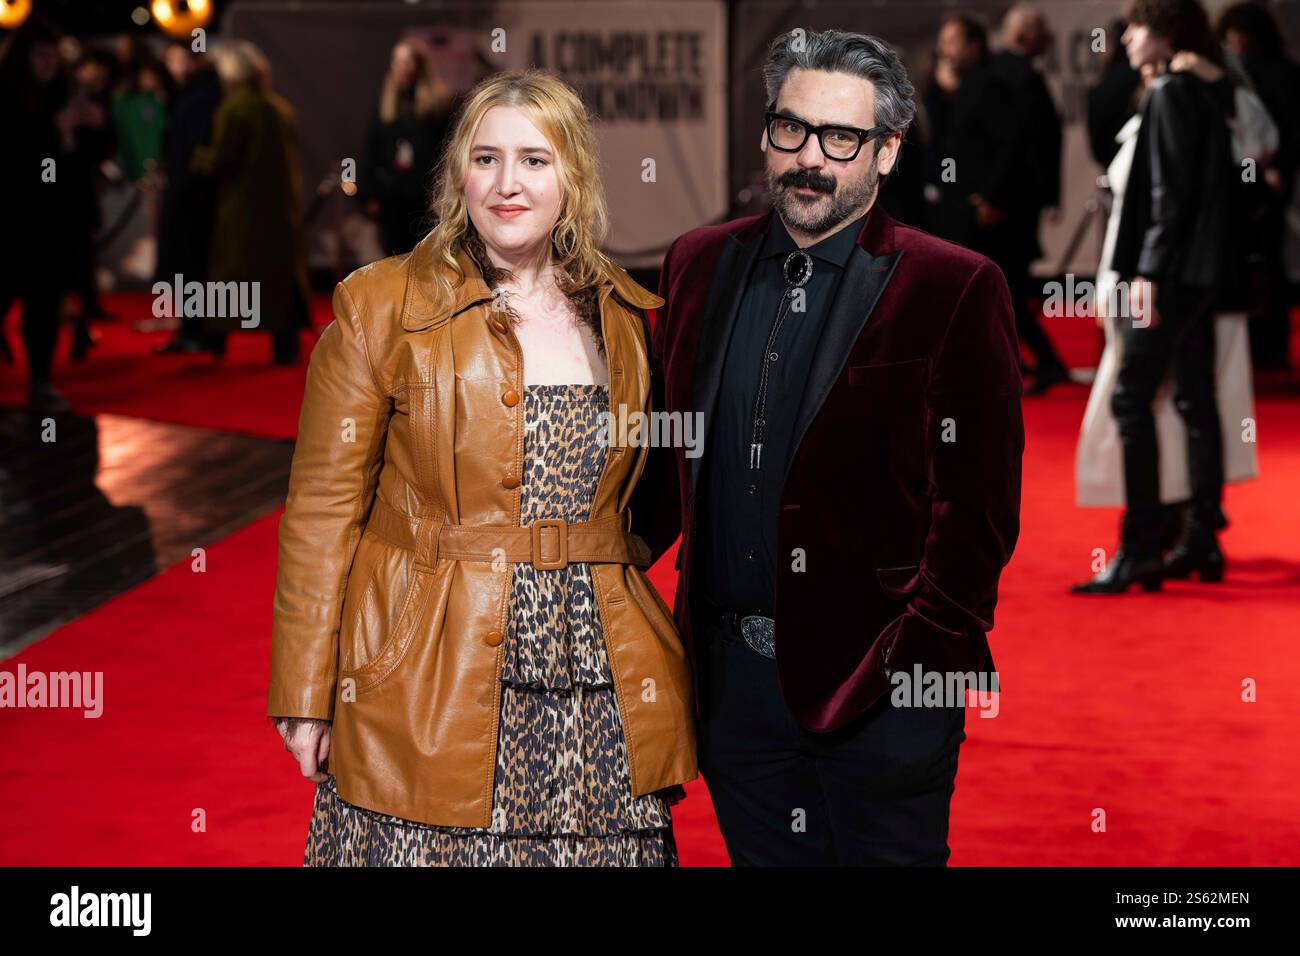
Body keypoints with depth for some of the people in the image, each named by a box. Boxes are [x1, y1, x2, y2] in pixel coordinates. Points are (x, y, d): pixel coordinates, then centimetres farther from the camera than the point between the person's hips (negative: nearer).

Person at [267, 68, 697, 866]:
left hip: (599, 700, 3)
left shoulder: (628, 318, 11)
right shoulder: (379, 307, 0)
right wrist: (306, 699, -5)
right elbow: (323, 509, -1)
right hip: (431, 689, -3)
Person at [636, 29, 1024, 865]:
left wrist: (923, 656, -14)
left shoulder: (956, 291, -6)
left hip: (877, 681, -4)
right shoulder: (701, 264, 10)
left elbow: (979, 505, -9)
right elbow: (666, 453, 14)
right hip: (733, 672, 4)